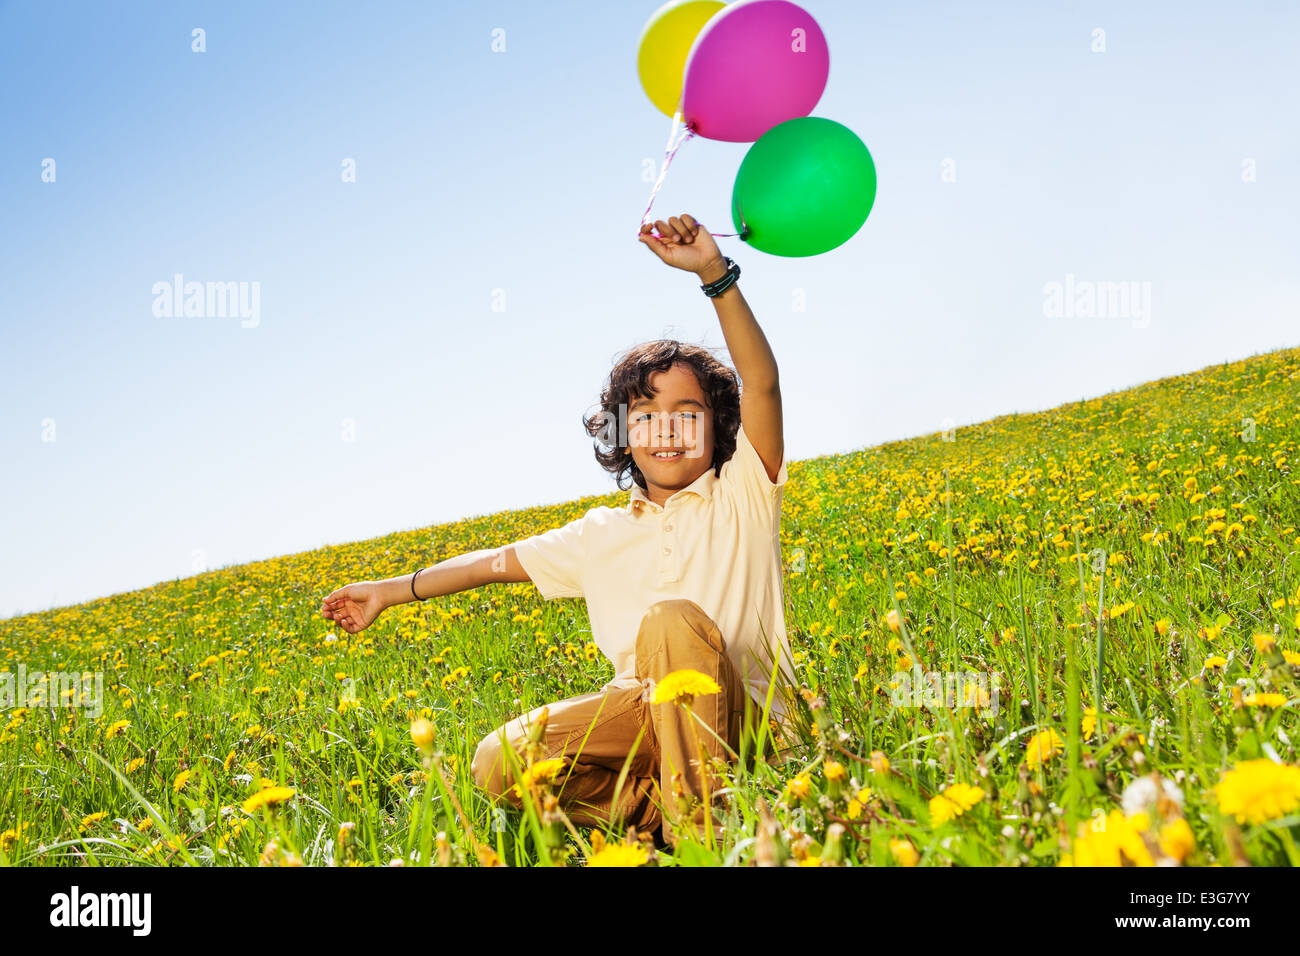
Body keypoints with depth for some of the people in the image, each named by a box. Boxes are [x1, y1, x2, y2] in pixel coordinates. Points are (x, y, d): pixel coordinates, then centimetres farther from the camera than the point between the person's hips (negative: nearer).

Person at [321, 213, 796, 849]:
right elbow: (500, 560, 23)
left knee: (675, 620, -36)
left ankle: (694, 825, -28)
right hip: (649, 717, 4)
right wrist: (392, 590, 24)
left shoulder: (740, 499, 3)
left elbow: (761, 382, -11)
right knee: (498, 766, -20)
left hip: (749, 723, -3)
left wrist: (715, 274, -22)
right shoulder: (602, 536, 16)